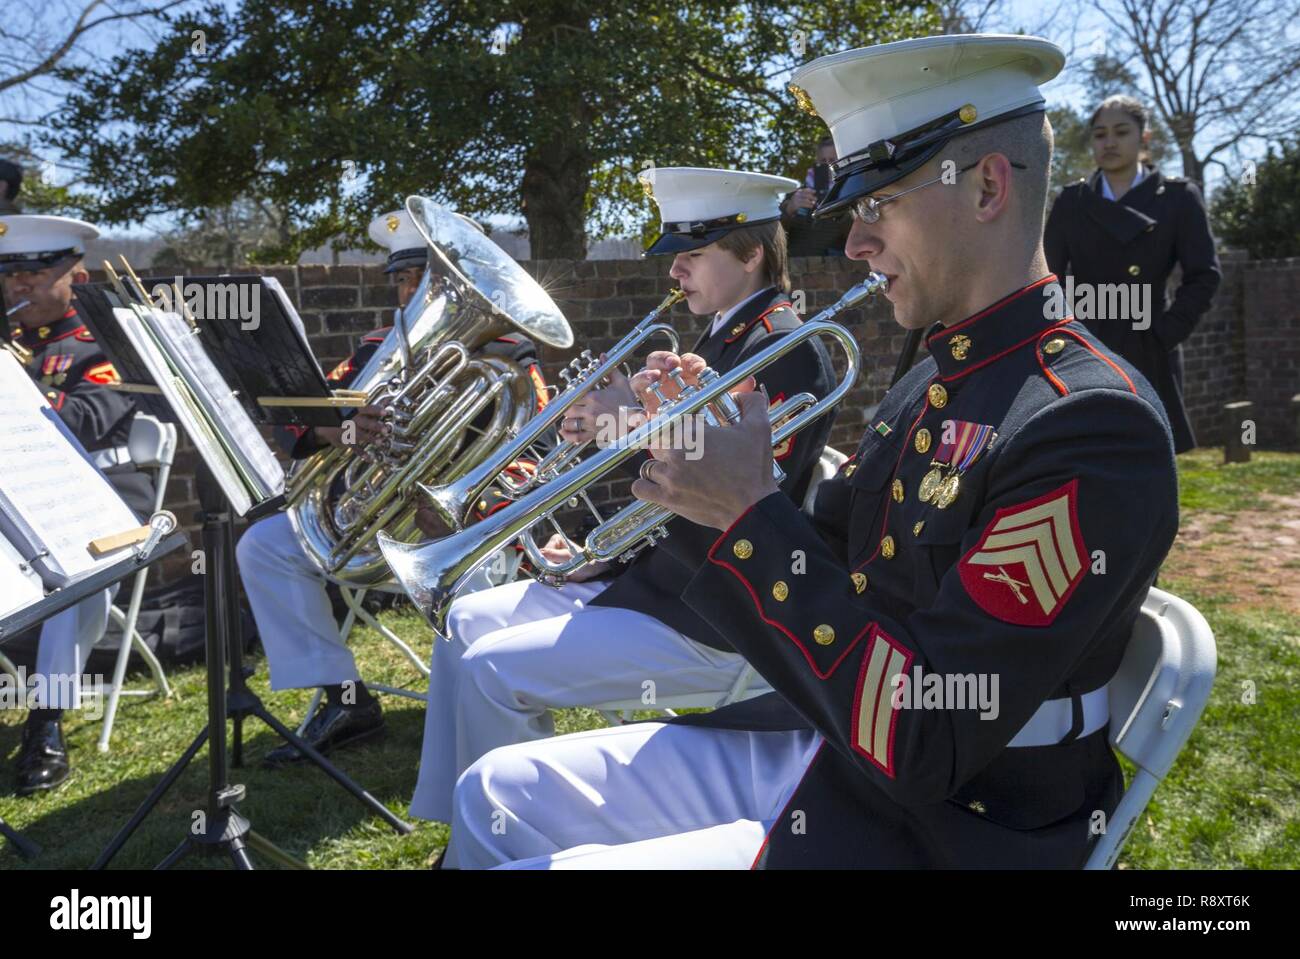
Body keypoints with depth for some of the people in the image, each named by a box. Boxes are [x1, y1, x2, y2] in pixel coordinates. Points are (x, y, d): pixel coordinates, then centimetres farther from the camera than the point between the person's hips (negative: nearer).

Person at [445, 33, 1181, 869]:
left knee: (536, 856, -13)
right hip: (822, 747, 8)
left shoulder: (1094, 424, -22)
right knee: (499, 794, 7)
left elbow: (920, 742, -27)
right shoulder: (935, 383, 8)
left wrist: (749, 513, -23)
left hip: (945, 827, -8)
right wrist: (708, 466, -5)